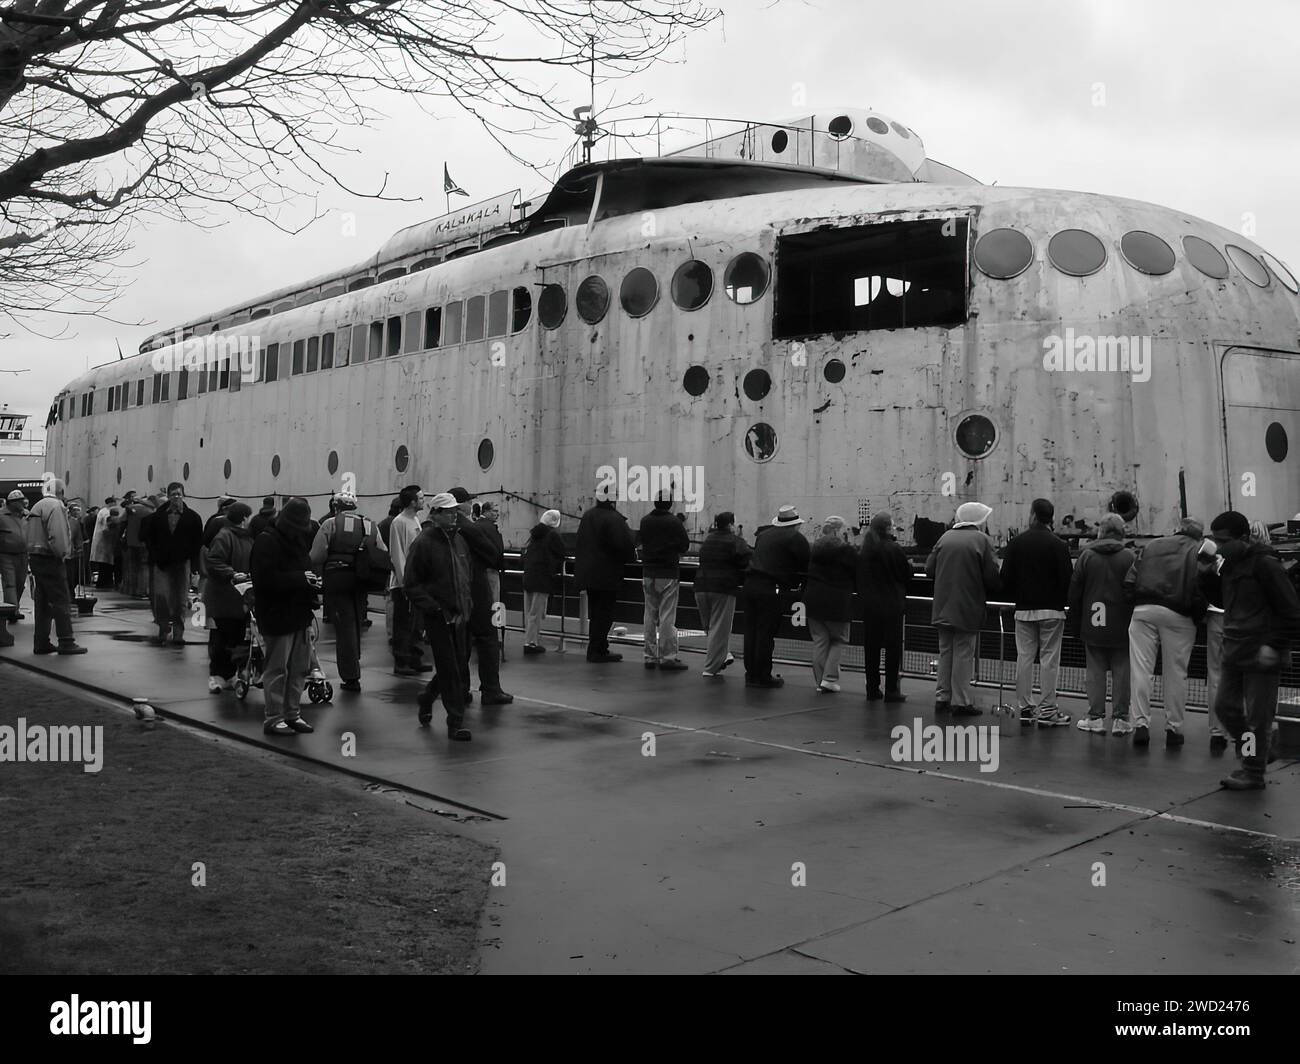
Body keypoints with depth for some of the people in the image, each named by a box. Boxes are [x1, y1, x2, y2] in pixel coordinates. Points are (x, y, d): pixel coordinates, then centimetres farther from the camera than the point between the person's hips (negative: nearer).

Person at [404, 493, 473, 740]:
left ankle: (427, 698, 37)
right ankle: (455, 722, 5)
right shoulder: (423, 543, -10)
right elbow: (411, 584, -10)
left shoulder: (459, 539, 11)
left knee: (459, 666, 12)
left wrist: (466, 604, 10)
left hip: (458, 615, 7)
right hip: (437, 616, -7)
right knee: (449, 669, -4)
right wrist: (433, 608, -16)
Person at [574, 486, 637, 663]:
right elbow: (623, 544, -22)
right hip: (607, 575, -8)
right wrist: (633, 554, -2)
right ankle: (597, 651, 1)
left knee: (595, 613, 15)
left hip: (587, 573, 8)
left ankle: (599, 650, 22)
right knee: (604, 613, 0)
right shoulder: (614, 519, -17)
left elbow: (579, 544, 16)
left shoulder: (587, 516, 9)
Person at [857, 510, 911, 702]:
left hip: (869, 605, 5)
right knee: (893, 647, 3)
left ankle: (872, 689, 13)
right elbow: (907, 575, -5)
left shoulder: (864, 551, 2)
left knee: (871, 647, 10)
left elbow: (859, 578, 8)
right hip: (892, 604, -5)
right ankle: (891, 690, 4)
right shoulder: (894, 549, -13)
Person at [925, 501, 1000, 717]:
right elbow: (992, 576, -12)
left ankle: (942, 697, 19)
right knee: (964, 654, 2)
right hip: (968, 609, -4)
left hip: (942, 607, 5)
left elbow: (929, 568, 5)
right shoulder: (982, 540, -8)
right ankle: (961, 701, 5)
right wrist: (992, 591, 9)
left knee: (945, 651, 14)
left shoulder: (945, 537, 5)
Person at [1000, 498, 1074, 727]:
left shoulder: (1016, 542, 1)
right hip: (1051, 610, -3)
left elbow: (1006, 577, 1)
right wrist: (1062, 601, 8)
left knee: (1024, 657, 8)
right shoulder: (1057, 544, -8)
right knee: (1049, 659, 0)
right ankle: (1047, 710, 1)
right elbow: (1067, 579, -9)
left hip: (1023, 610, 3)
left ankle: (1025, 707, 11)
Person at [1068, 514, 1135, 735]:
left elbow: (1074, 592, 2)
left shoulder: (1087, 555, -2)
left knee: (1095, 671, 7)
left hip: (1093, 626, 1)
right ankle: (1120, 718, 6)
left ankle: (1096, 716, 7)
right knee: (1121, 672, 6)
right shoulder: (1129, 557, -5)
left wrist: (1076, 623, 11)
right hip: (1122, 626, 0)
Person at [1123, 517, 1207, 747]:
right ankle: (1173, 727, 13)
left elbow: (1129, 581, 9)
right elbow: (1202, 590, -4)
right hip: (1178, 616, -2)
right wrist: (1196, 617, 8)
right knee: (1176, 674, 7)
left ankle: (1141, 724, -1)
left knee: (1141, 670, 2)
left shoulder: (1152, 545, 17)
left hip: (1143, 611, 2)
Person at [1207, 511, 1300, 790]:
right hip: (1234, 652, 9)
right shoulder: (1229, 565, 12)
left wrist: (1275, 645, -19)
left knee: (1257, 716, 0)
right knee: (1225, 707, 11)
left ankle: (1253, 774, 11)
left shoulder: (1265, 565, -13)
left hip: (1261, 654, -9)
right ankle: (1258, 754, 29)